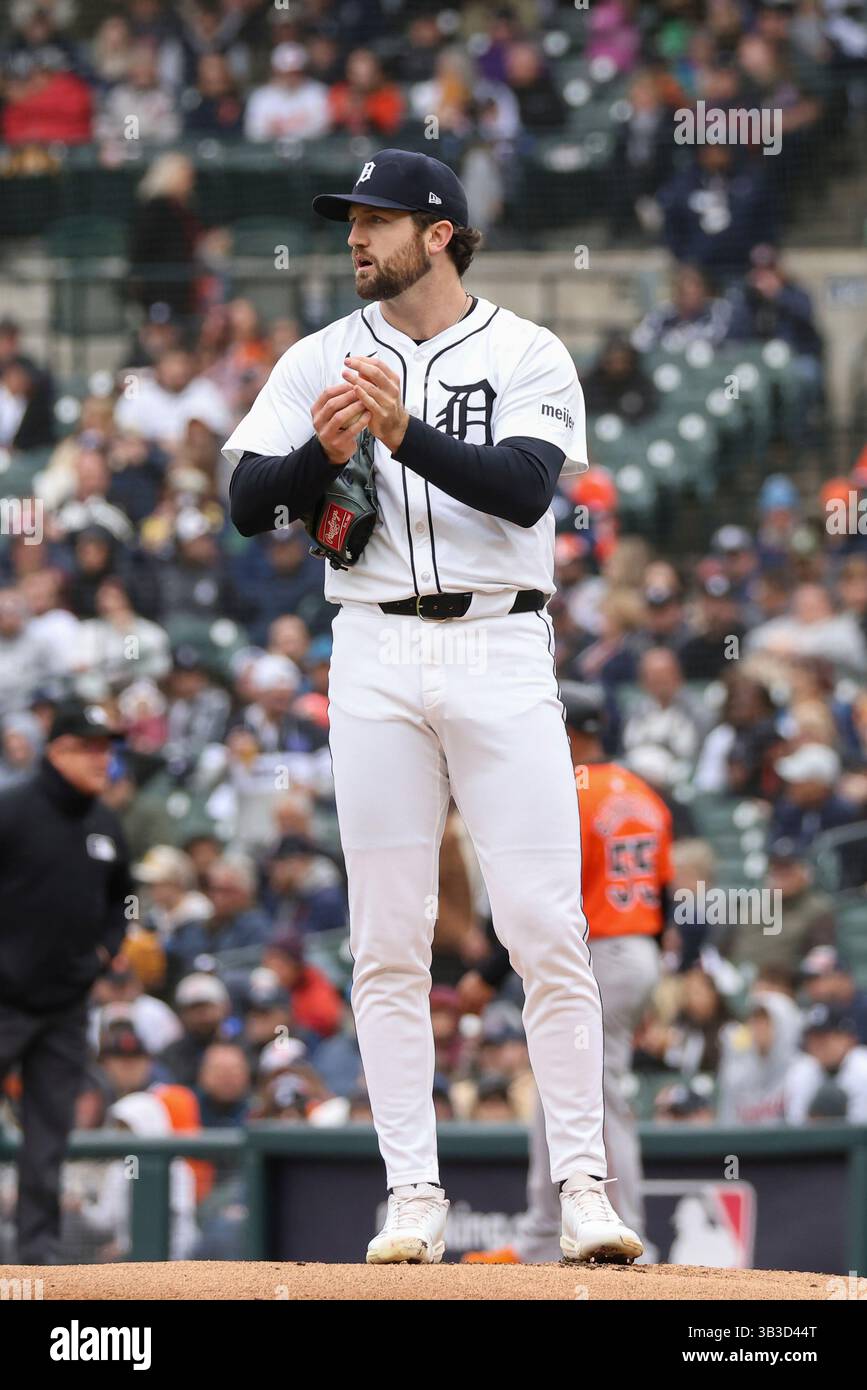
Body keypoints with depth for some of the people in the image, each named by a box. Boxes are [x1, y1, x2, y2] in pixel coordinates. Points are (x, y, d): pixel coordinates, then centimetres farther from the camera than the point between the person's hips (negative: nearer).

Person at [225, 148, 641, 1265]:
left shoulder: (531, 357, 2)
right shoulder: (322, 361, 10)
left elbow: (523, 489, -14)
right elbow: (247, 504, 2)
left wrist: (405, 434, -27)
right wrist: (323, 452, -18)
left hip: (500, 651, -2)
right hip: (375, 658, 2)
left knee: (544, 926, -7)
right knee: (387, 940, 0)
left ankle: (583, 1185, -3)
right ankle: (413, 1196, 2)